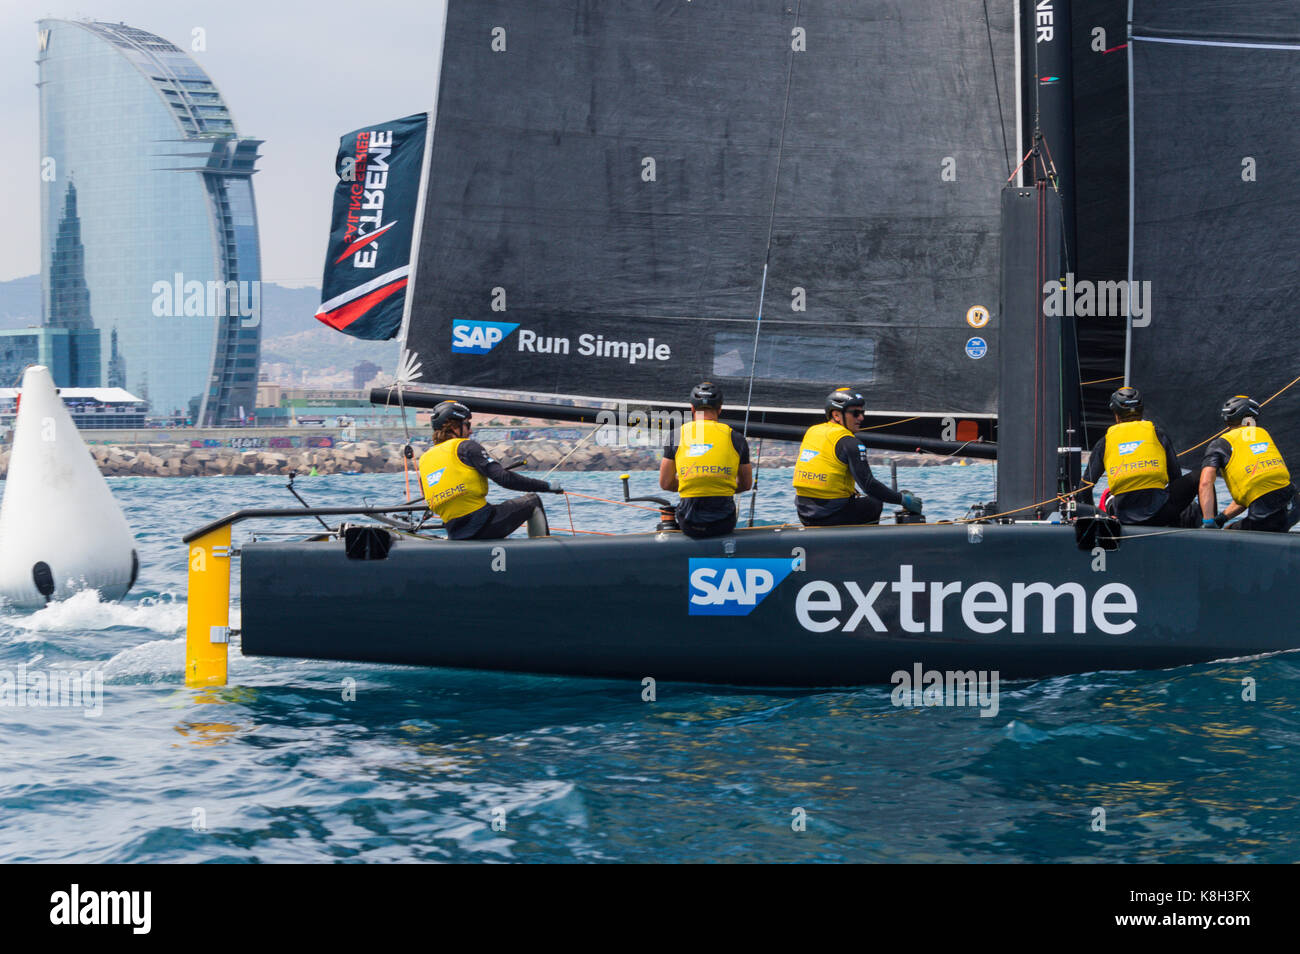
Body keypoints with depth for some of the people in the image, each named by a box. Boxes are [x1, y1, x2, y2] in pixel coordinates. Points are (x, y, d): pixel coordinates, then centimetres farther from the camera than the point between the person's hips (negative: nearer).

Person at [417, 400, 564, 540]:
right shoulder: (466, 446, -5)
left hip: (454, 535, 6)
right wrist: (546, 486, -7)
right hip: (484, 527, -6)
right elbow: (504, 478, -13)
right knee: (533, 501, 15)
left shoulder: (424, 459, 13)